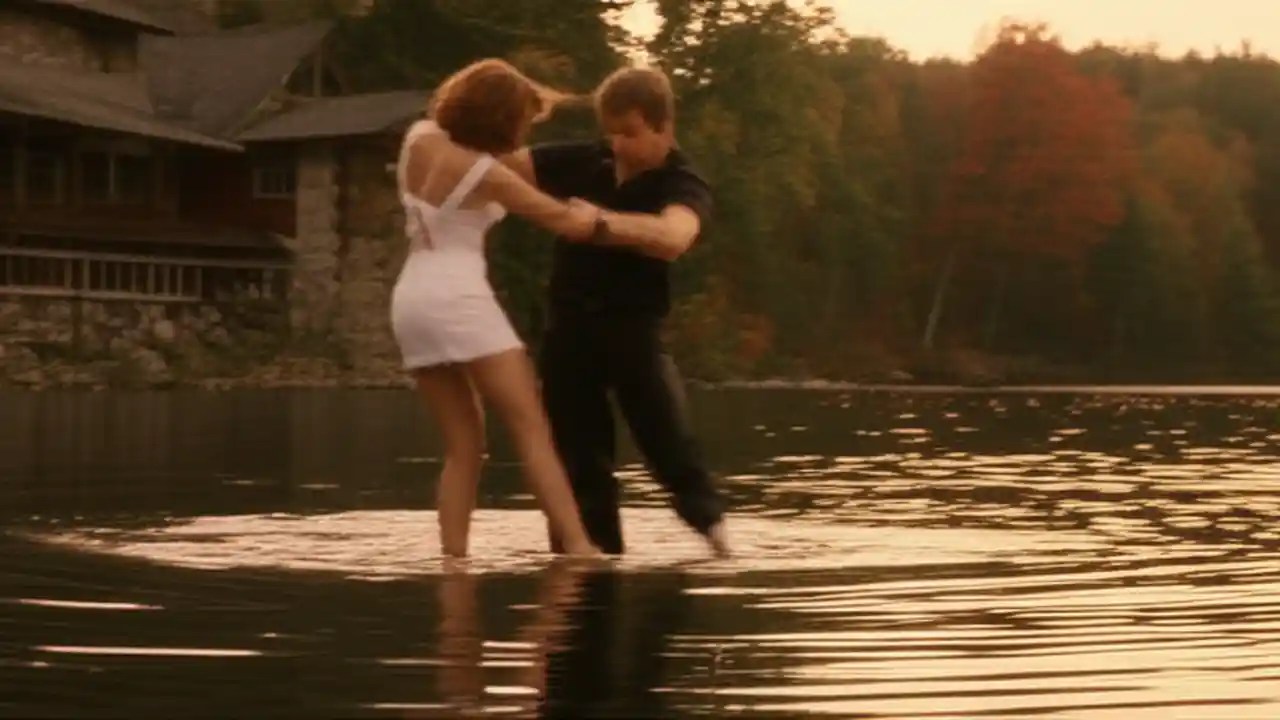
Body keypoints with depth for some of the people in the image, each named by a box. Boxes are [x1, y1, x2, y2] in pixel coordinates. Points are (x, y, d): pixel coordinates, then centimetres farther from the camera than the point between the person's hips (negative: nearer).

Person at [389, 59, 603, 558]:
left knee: (465, 443, 11)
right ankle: (578, 546, -16)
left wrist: (528, 92, 25)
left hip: (411, 302, 8)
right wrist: (590, 212, 20)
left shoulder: (419, 138, 9)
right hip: (458, 299, -7)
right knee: (532, 430, -8)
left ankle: (453, 556, 1)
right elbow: (568, 223, -1)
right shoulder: (485, 172, -9)